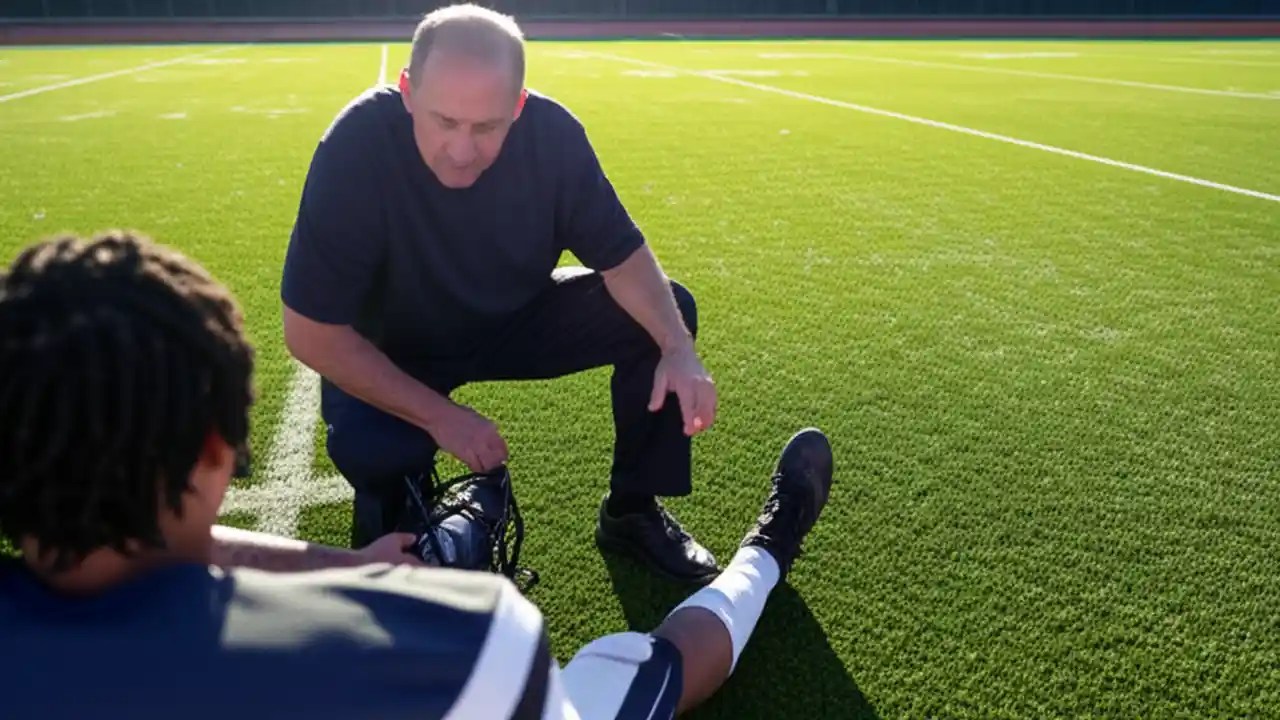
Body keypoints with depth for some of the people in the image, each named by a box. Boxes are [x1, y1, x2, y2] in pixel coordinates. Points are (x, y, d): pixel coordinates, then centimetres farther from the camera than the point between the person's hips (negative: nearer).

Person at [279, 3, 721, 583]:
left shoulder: (552, 132, -24)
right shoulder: (357, 148, -32)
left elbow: (622, 253, -14)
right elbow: (311, 332, -27)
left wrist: (678, 348, -32)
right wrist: (438, 415, -30)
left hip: (515, 320, 3)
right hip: (391, 349, -3)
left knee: (668, 314, -15)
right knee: (371, 452, -34)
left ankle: (632, 512, 3)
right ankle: (391, 518, 6)